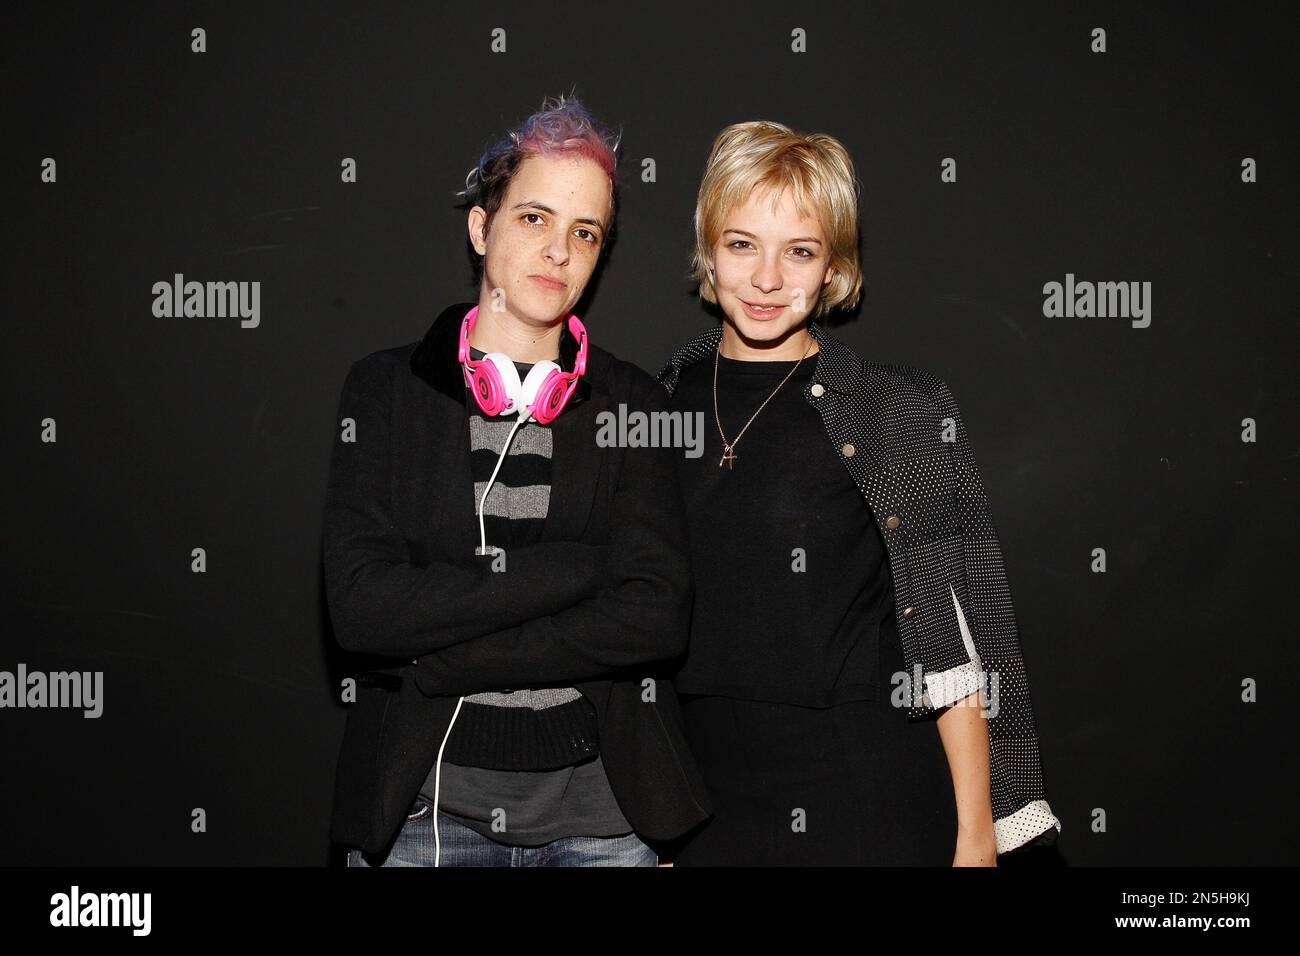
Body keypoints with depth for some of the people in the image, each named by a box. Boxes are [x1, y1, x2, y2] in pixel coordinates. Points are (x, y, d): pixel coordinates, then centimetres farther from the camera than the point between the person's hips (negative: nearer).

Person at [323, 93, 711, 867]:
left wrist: (434, 660, -14)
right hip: (425, 808, -1)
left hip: (602, 808, 1)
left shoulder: (633, 403, 2)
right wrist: (574, 568, -15)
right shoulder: (386, 388, 1)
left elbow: (657, 619, -11)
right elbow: (360, 606, -12)